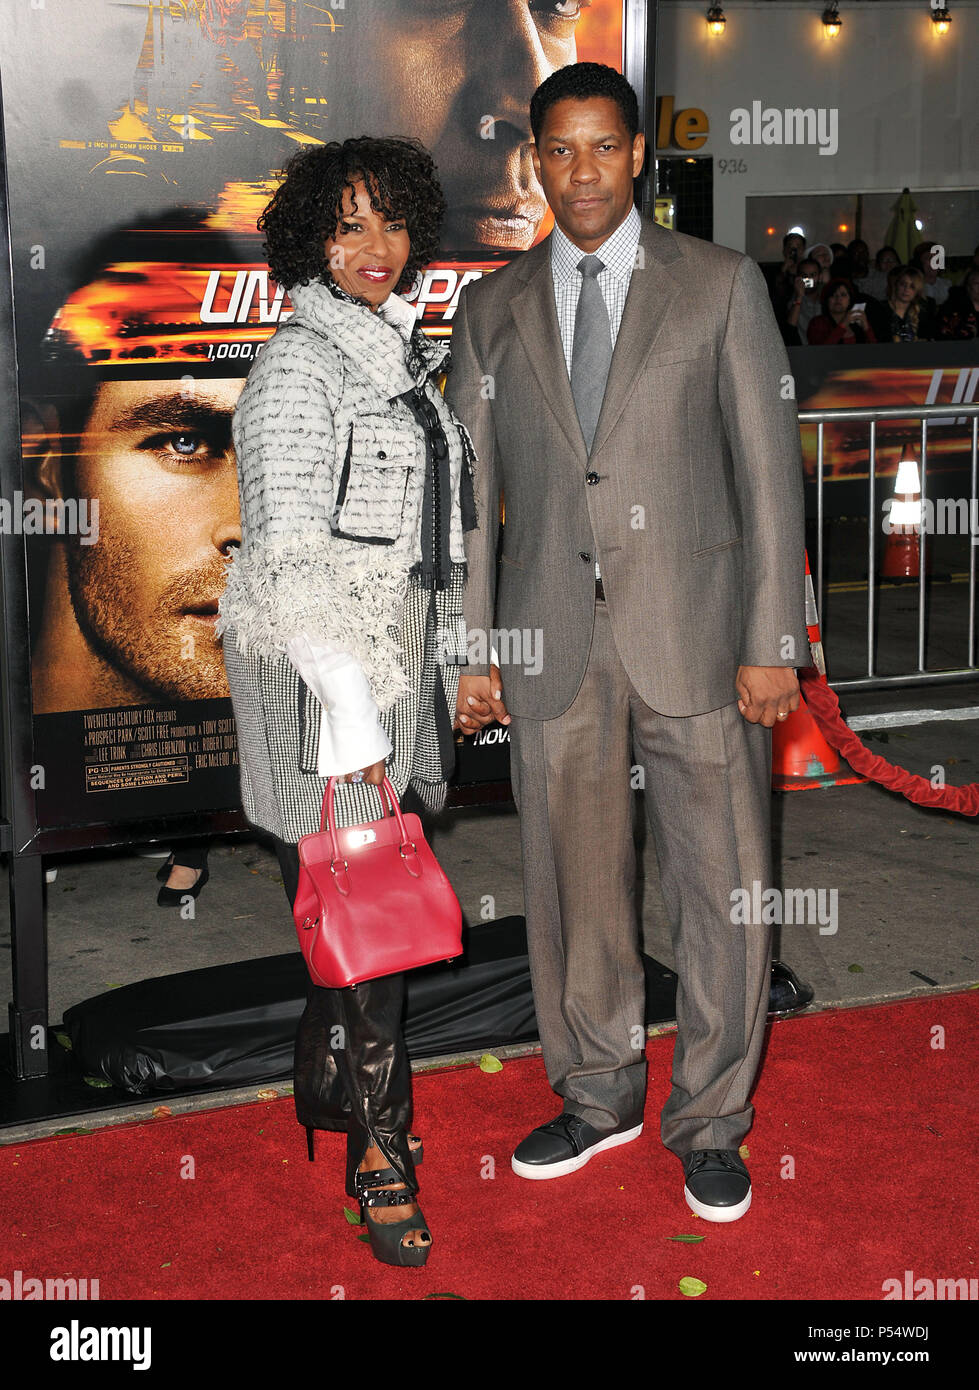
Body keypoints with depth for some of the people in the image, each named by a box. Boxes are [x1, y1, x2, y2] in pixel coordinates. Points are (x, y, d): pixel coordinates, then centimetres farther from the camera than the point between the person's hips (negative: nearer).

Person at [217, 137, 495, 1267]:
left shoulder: (400, 352, 14)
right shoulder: (301, 363, -13)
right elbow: (288, 550, -22)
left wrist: (457, 664, 21)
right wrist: (350, 707, -26)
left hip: (399, 666, 8)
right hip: (320, 674, -8)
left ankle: (327, 1086, 33)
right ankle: (376, 1153, 13)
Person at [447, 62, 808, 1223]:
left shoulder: (720, 285, 2)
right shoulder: (491, 309, 9)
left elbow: (768, 466, -1)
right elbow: (470, 488, 10)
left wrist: (772, 643, -7)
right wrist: (469, 644, 5)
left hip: (694, 637, -2)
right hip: (552, 646, 2)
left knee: (723, 888, 3)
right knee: (572, 885, 11)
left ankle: (710, 1123, 21)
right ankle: (599, 1095, 31)